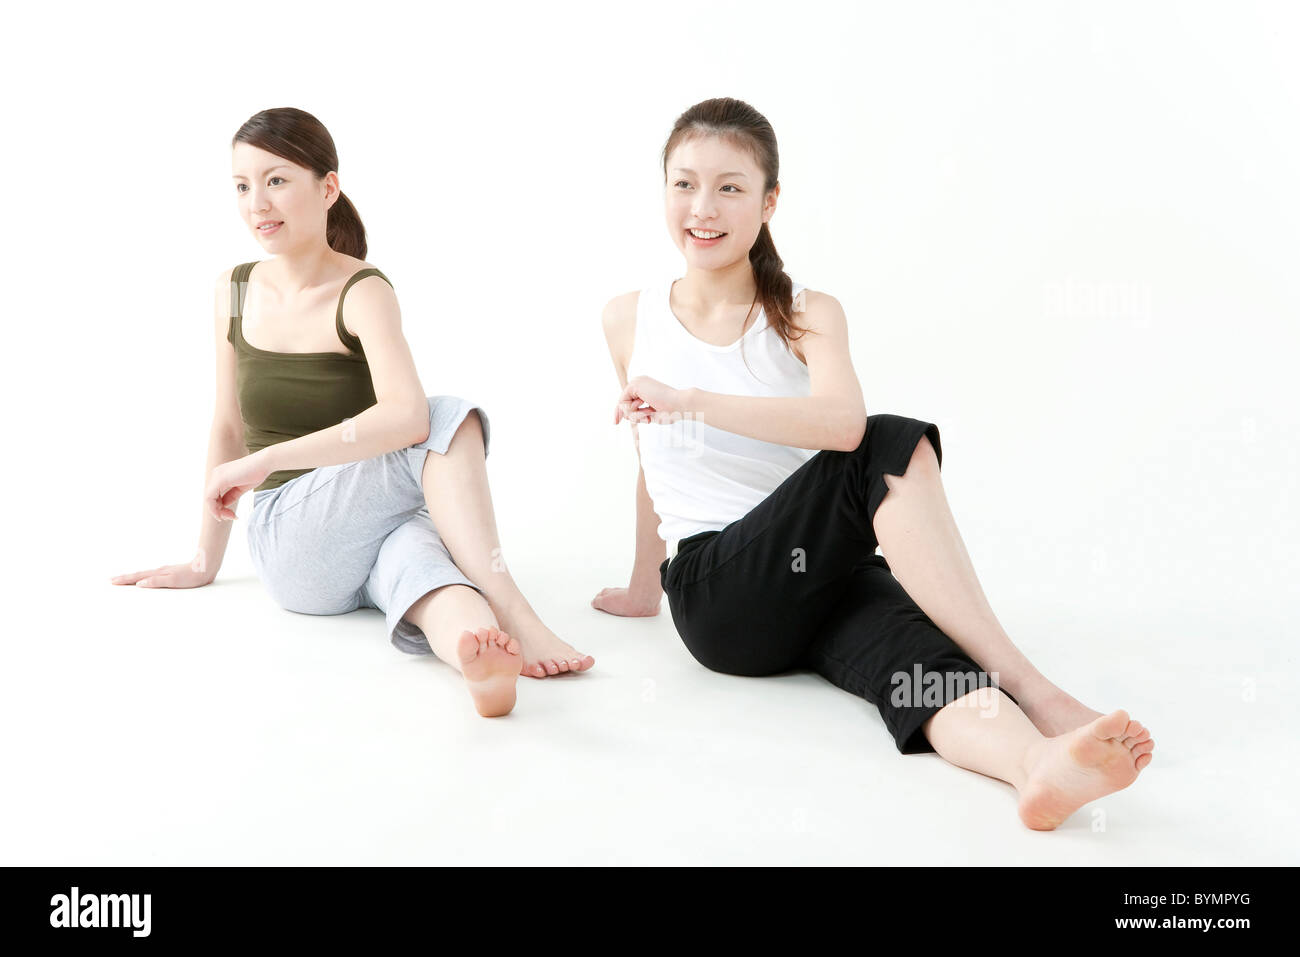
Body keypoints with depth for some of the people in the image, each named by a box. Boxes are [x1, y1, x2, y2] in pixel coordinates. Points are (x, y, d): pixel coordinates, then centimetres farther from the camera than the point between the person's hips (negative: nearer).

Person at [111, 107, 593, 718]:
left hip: (378, 529, -1)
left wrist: (266, 461, -26)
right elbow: (228, 428, 15)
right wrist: (206, 562, 19)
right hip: (290, 543, 1)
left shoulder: (362, 293, -9)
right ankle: (511, 617, -43)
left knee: (412, 547, -40)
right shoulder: (235, 291, 6)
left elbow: (405, 416, -28)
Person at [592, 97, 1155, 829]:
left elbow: (843, 421, -19)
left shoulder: (809, 316, 5)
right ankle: (1033, 693, -36)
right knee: (895, 448, -30)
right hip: (715, 591, -2)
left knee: (911, 652, -36)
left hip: (820, 580, 2)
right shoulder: (630, 320, 10)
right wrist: (646, 583, 34)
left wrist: (691, 400, -24)